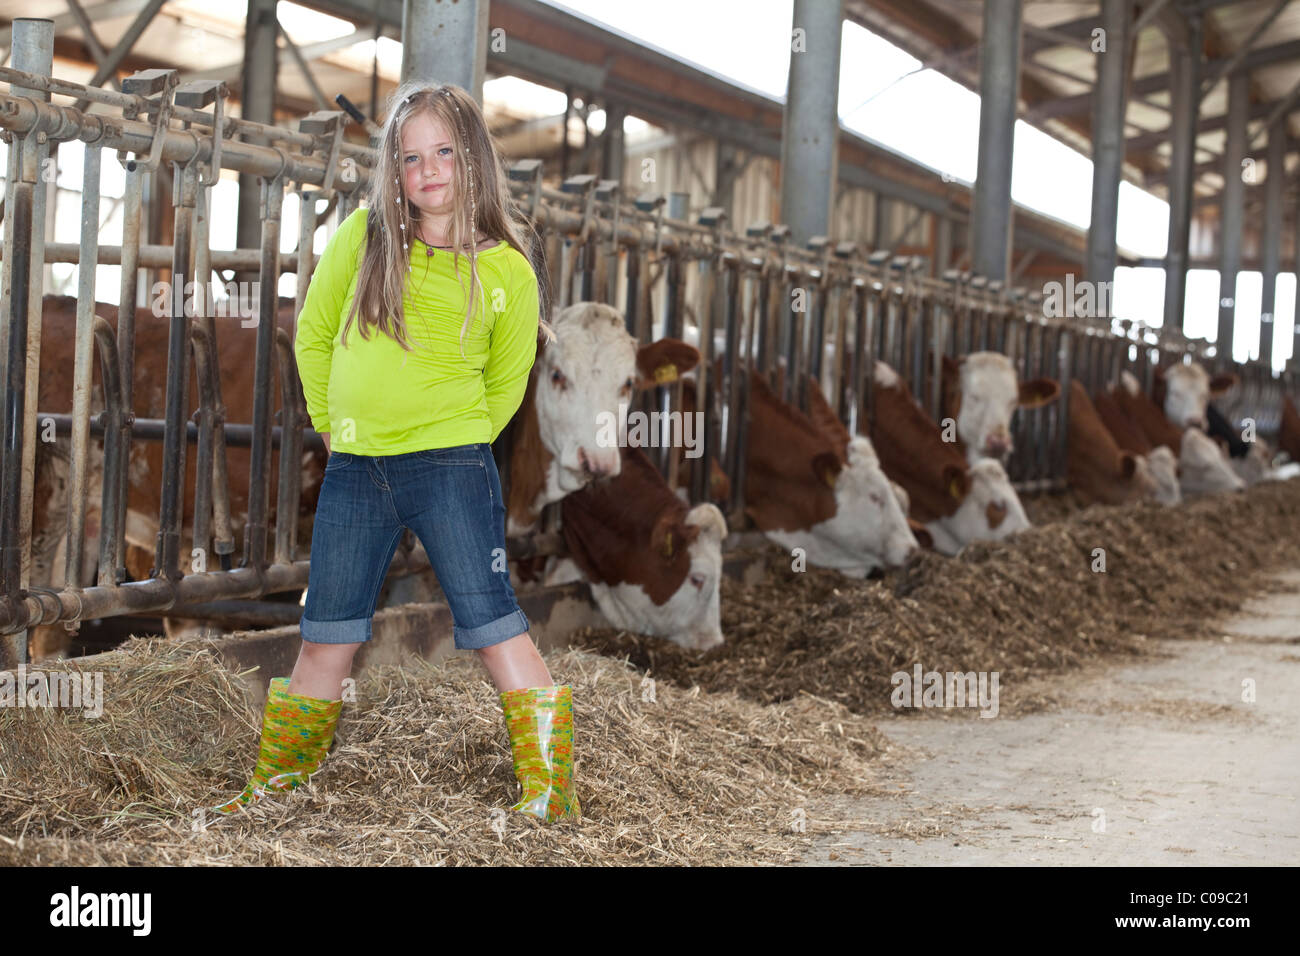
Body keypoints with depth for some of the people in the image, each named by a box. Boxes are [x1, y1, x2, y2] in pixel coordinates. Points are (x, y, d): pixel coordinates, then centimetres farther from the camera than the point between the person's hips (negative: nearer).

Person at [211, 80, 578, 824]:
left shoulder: (508, 271, -2)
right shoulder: (363, 238, 2)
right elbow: (313, 333, 13)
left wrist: (457, 444, 7)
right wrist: (330, 421, 12)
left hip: (452, 470, -3)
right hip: (353, 472, 3)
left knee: (495, 630, -4)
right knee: (326, 639, 11)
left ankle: (552, 794, 3)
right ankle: (275, 789, 25)